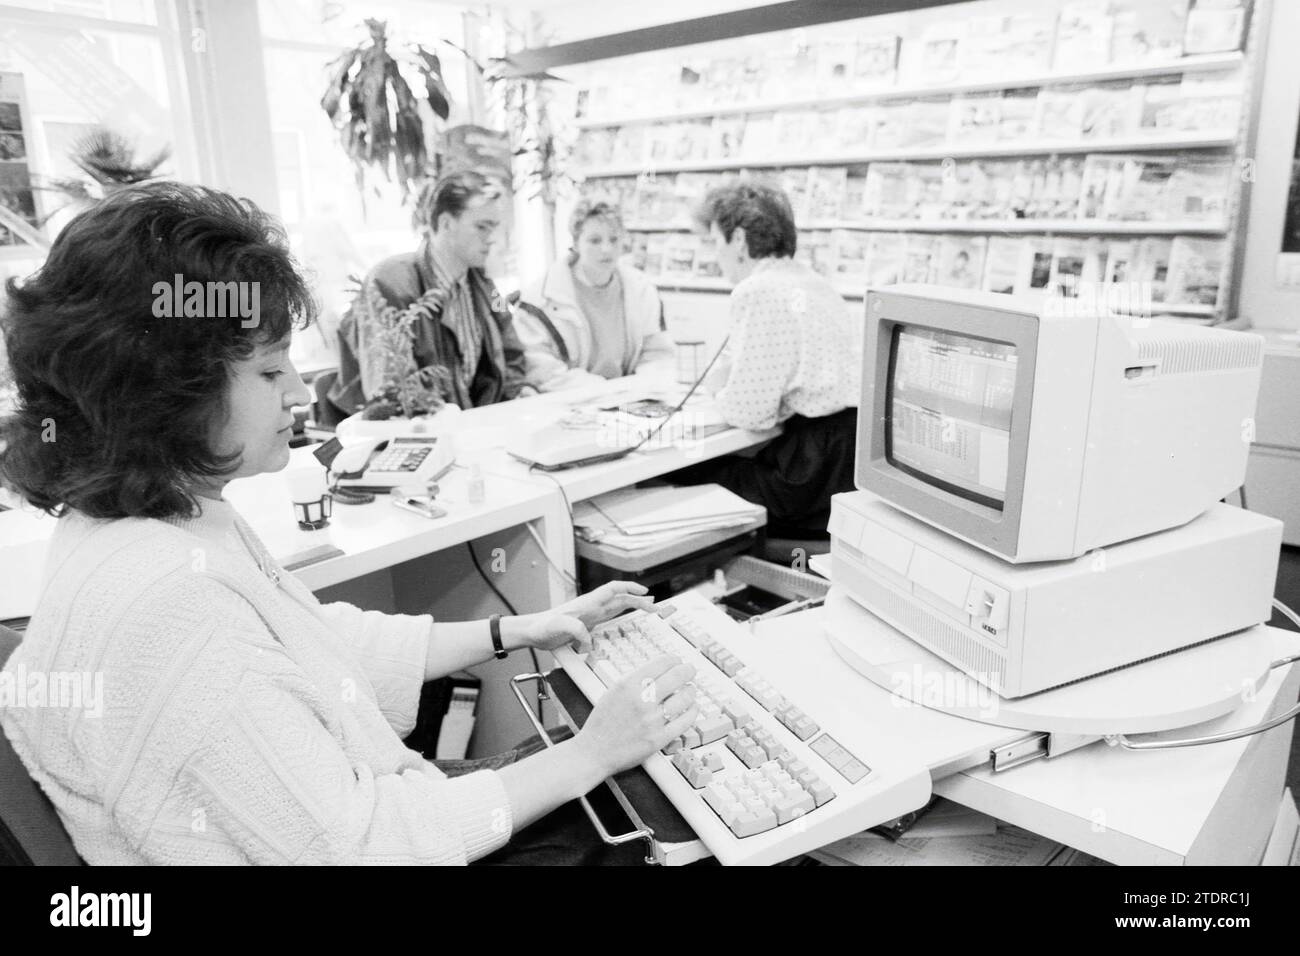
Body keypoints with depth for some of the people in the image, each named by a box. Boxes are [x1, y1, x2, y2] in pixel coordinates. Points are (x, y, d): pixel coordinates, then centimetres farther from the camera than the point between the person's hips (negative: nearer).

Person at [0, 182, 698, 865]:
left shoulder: (176, 514, -1)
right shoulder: (165, 608, -32)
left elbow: (329, 644, 8)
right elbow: (347, 845, -27)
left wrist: (516, 631, 5)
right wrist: (590, 755, -21)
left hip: (361, 808, 8)